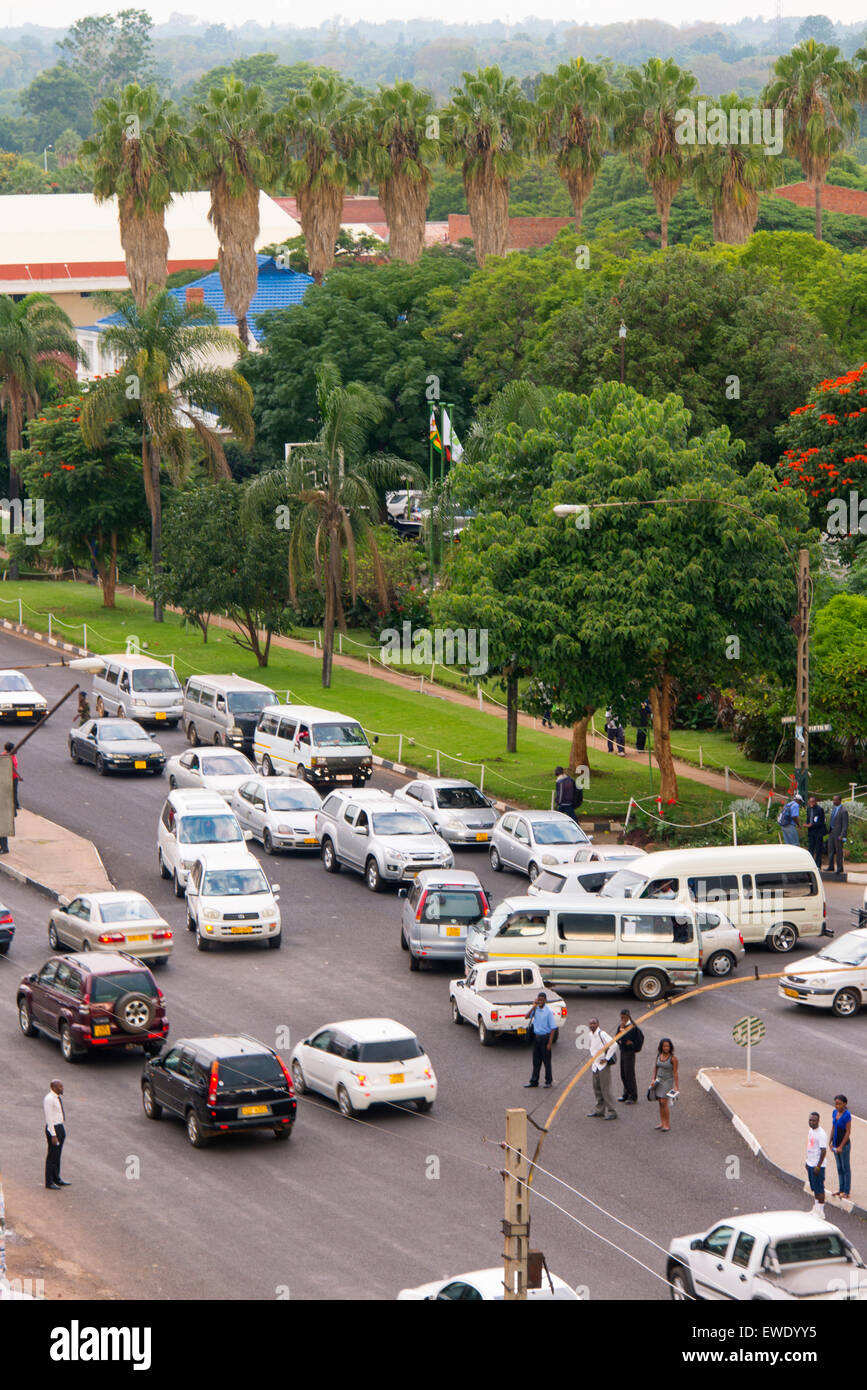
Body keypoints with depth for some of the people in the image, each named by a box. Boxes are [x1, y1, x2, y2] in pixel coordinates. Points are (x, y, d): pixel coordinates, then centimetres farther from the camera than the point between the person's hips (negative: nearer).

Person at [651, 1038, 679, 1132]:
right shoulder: (658, 1056, 4)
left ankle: (667, 1124, -4)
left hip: (668, 1081, -6)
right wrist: (653, 1080, 3)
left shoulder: (673, 1058, -12)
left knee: (664, 1103, -11)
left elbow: (675, 1073, -10)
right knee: (660, 1102, 7)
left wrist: (675, 1086, -11)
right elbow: (655, 1068, 13)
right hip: (659, 1081, 6)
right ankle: (662, 1122, 14)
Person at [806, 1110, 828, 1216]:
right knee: (814, 1187, 16)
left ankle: (821, 1211, 5)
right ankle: (815, 1208, 26)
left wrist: (818, 1166, -22)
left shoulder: (821, 1134, -20)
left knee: (819, 1188, -2)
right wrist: (807, 1161, 21)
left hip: (817, 1165, -9)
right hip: (810, 1164, 9)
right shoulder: (810, 1130, 8)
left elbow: (823, 1151, -21)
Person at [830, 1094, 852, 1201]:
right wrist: (831, 1143, 5)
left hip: (844, 1145, -7)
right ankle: (841, 1190, 26)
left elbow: (848, 1132, -18)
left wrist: (841, 1147, -17)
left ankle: (847, 1192, 13)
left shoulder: (847, 1115, -21)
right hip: (836, 1144, 7)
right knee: (839, 1168, 16)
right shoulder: (835, 1112, 1)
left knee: (846, 1168, 4)